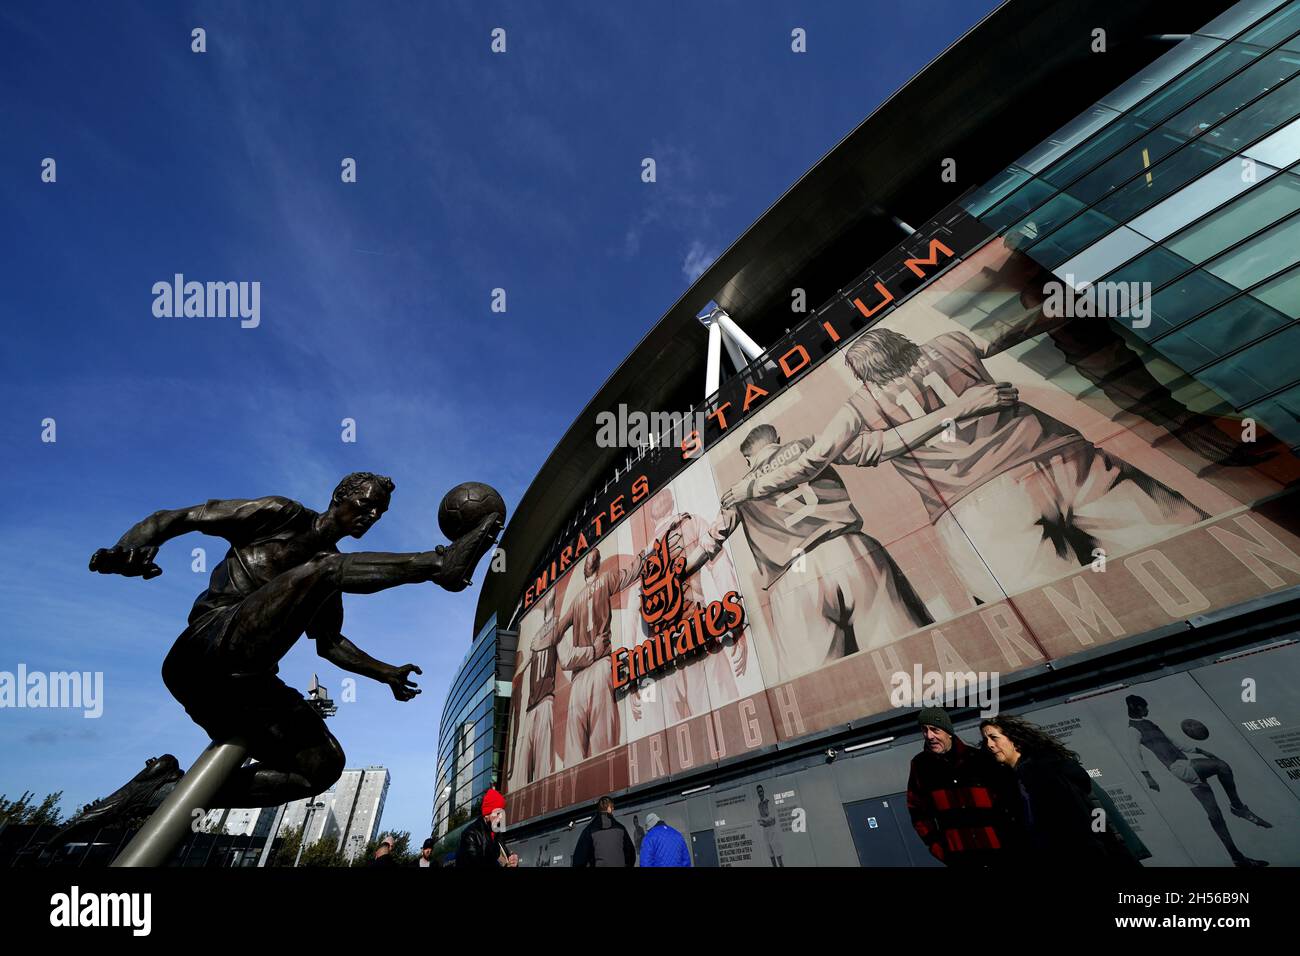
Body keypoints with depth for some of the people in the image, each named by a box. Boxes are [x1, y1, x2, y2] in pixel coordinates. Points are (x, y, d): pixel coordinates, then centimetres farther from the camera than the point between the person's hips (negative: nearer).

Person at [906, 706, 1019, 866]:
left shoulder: (979, 757, -8)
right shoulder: (920, 765, -5)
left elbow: (1010, 797, 2)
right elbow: (918, 811, 4)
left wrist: (1013, 840, -2)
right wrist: (936, 846, -1)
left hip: (1000, 852, 0)